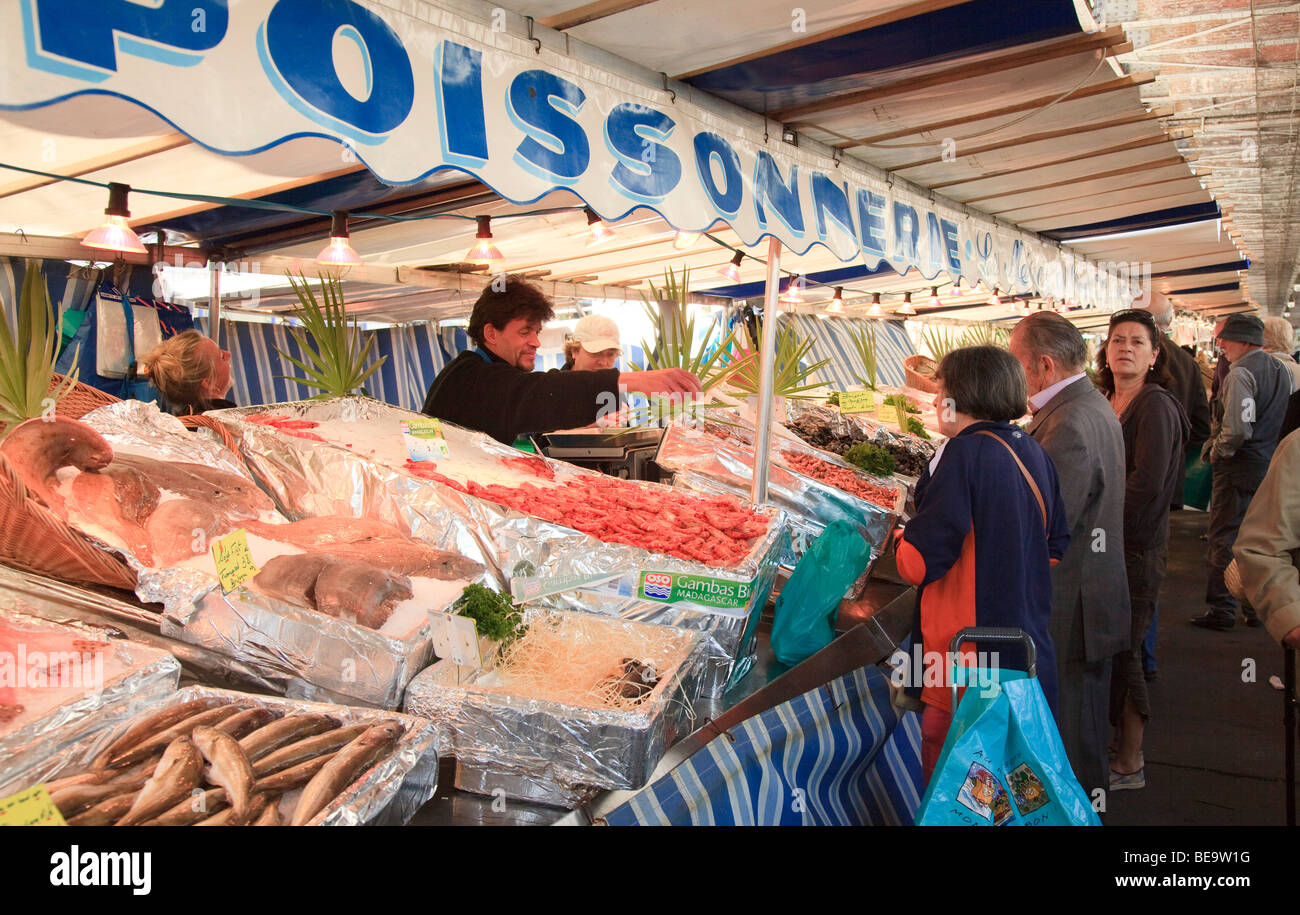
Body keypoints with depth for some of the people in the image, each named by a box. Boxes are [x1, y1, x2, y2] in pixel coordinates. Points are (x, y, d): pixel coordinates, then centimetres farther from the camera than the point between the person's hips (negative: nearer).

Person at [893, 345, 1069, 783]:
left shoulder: (964, 453, -17)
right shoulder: (1034, 452, 7)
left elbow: (919, 562, -19)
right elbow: (1056, 546, 17)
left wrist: (899, 539, 1)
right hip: (1028, 647, 8)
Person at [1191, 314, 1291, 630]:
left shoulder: (1240, 373, -18)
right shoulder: (1281, 370, 12)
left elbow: (1237, 429, -26)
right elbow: (1285, 420, 19)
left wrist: (1217, 451, -10)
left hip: (1239, 466, -9)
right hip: (1272, 464, 9)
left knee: (1225, 537, -2)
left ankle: (1222, 609, 3)